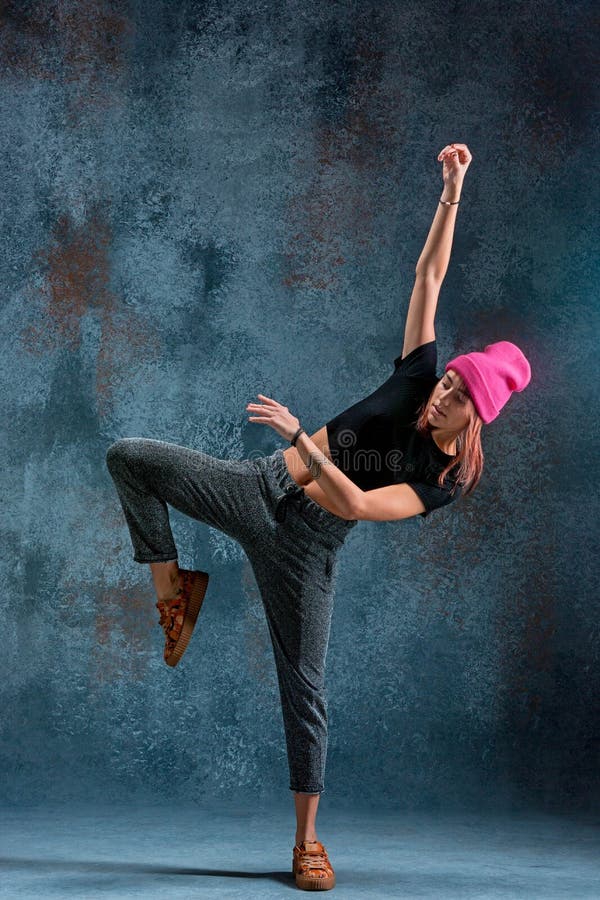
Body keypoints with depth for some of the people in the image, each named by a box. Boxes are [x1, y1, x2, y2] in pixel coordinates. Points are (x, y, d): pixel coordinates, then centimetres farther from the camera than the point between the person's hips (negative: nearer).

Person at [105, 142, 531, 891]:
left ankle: (307, 841, 13)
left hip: (303, 546, -4)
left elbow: (355, 504, -24)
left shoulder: (446, 481, -12)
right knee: (129, 456, -11)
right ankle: (173, 584, 6)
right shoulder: (416, 379, -3)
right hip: (256, 489, 4)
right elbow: (429, 275, -2)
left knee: (304, 686, -3)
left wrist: (299, 436, -29)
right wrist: (452, 191, -9)